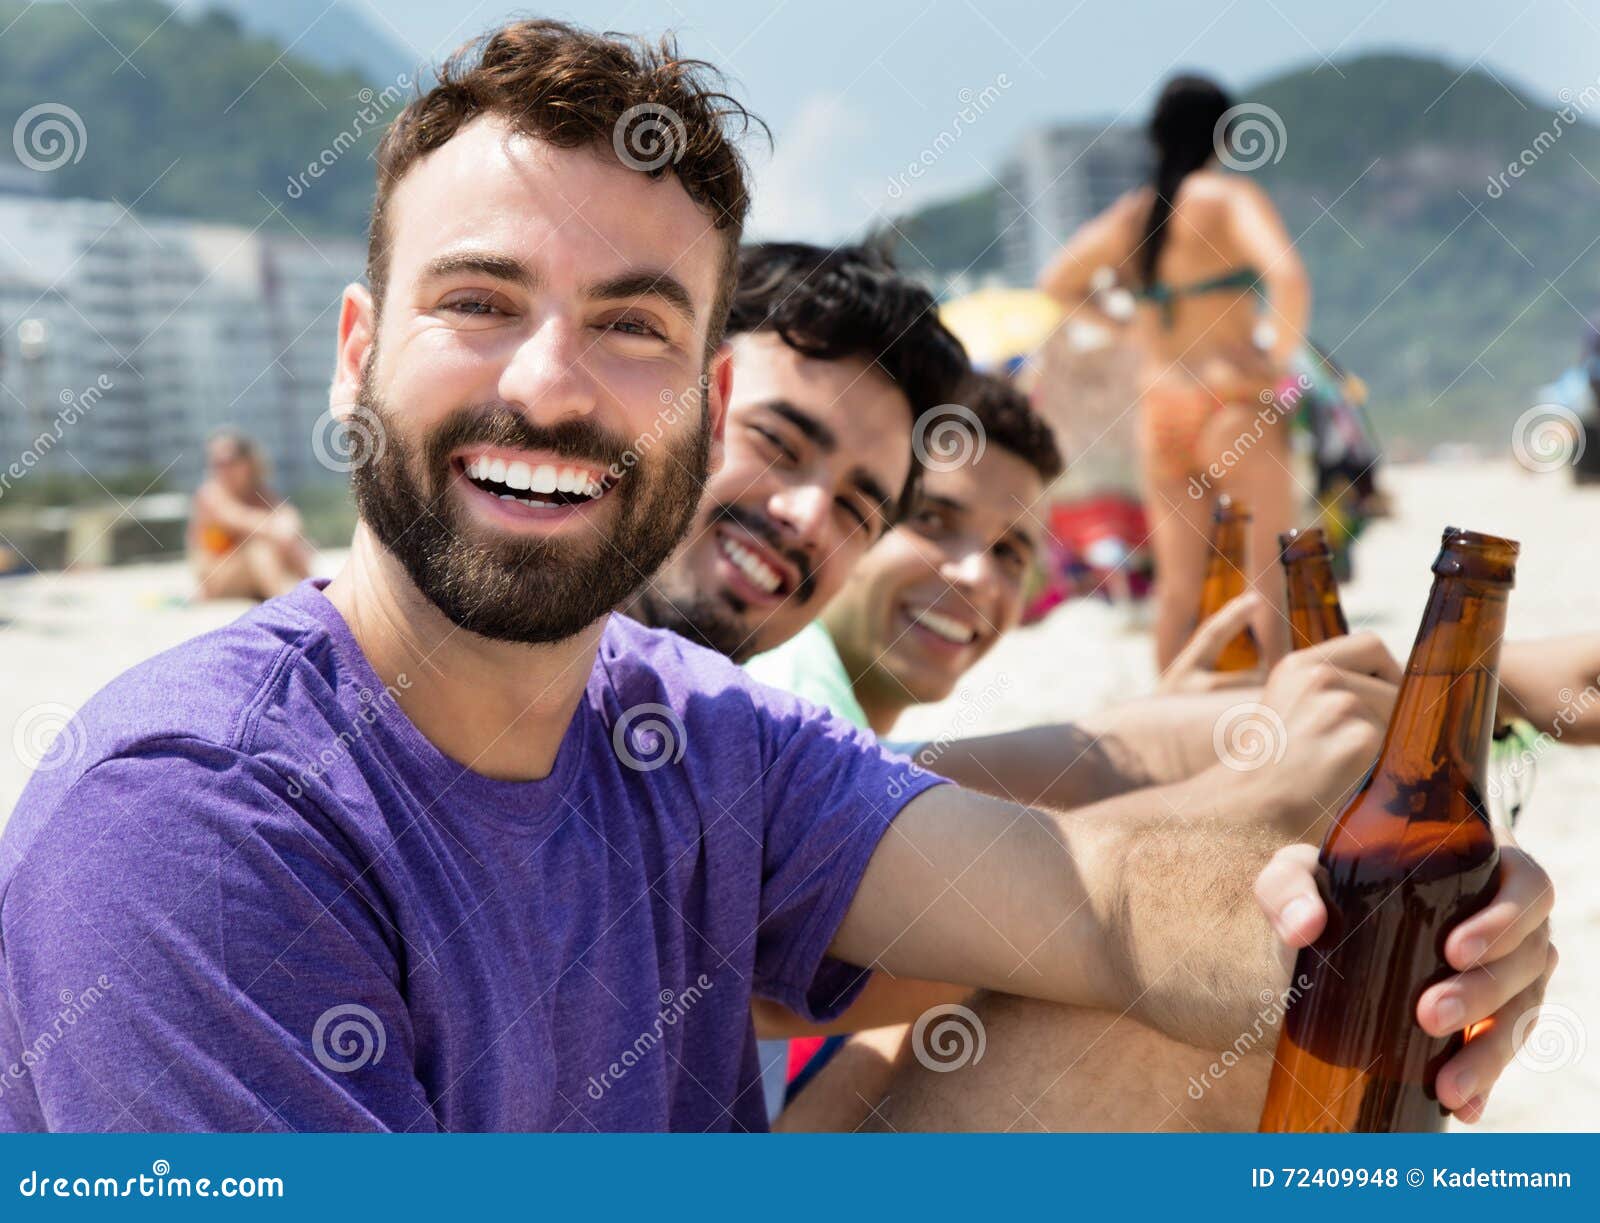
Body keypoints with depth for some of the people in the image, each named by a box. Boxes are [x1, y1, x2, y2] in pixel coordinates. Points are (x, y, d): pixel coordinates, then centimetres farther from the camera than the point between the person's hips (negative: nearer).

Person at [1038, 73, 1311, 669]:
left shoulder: (1129, 213, 9)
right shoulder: (1228, 196, -8)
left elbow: (1056, 283, 19)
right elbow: (1287, 277, -24)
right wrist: (1279, 356, -12)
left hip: (1159, 411, 6)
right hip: (1231, 405, -5)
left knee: (1178, 581, 10)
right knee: (1273, 575, 3)